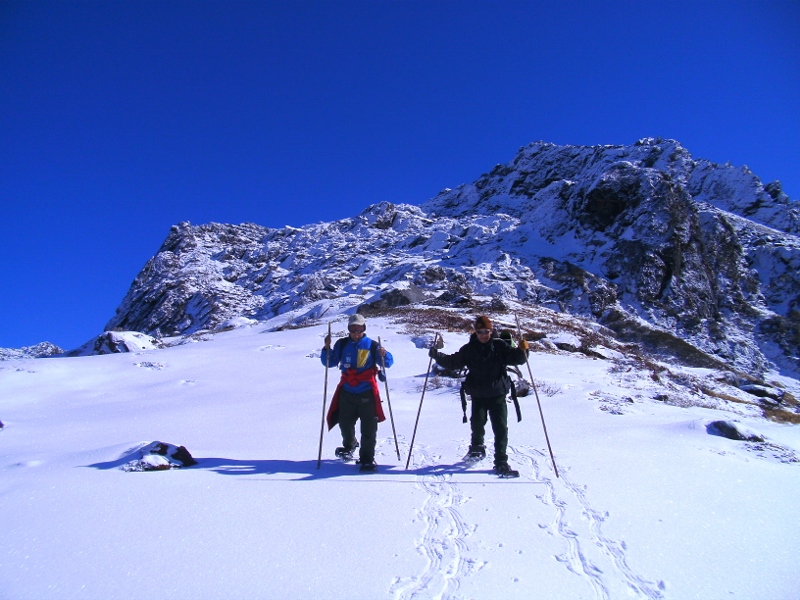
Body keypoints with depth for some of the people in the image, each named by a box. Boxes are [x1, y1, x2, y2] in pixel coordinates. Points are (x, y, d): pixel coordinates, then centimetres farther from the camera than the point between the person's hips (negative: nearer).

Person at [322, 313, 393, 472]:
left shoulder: (372, 345, -1)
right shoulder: (342, 344, 6)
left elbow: (388, 363, -2)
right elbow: (329, 362, 8)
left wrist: (383, 355, -24)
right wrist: (327, 347, -8)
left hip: (367, 392, -2)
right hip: (346, 392, 3)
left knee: (369, 428, -1)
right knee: (345, 423, 12)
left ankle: (367, 458, 11)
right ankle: (349, 445, 41)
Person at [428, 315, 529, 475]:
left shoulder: (500, 346, -1)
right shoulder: (469, 349, 3)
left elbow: (517, 359, -6)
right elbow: (453, 362, 5)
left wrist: (522, 350, -27)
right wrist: (437, 356, -9)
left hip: (498, 395, -1)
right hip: (478, 395, 1)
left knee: (501, 428, -4)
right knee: (477, 422, -9)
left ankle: (501, 462, 6)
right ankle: (477, 445, 24)